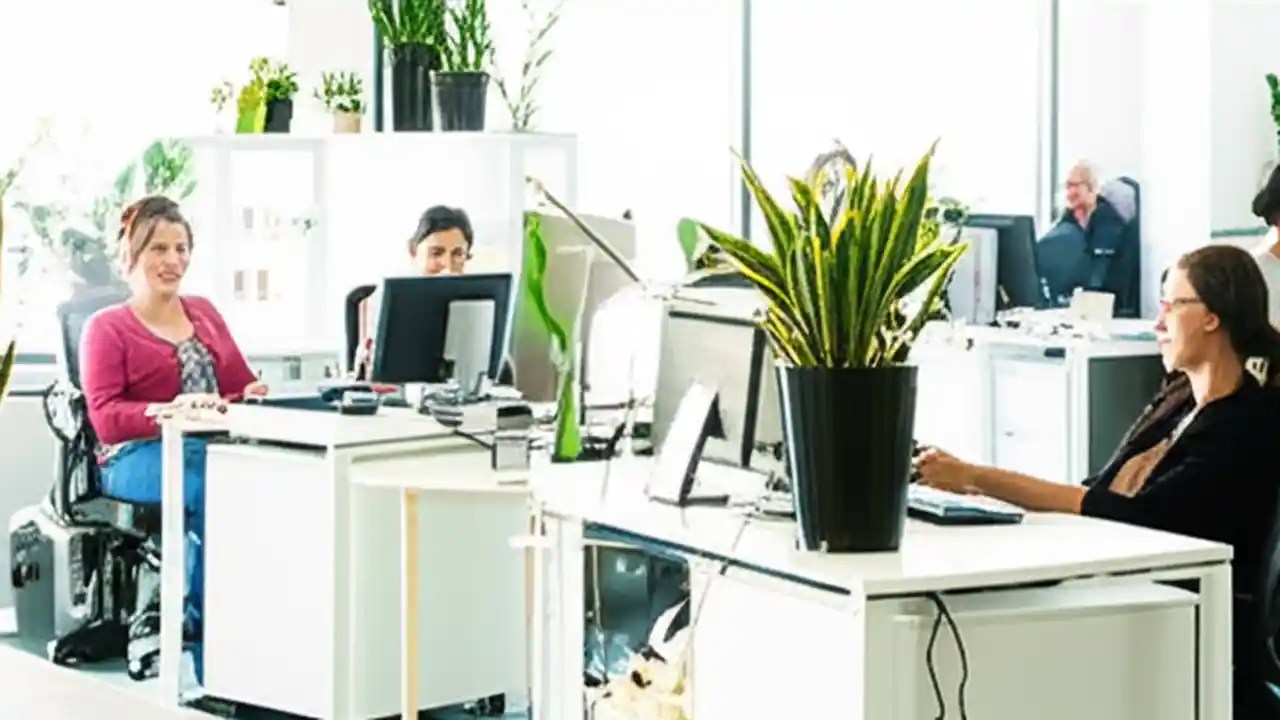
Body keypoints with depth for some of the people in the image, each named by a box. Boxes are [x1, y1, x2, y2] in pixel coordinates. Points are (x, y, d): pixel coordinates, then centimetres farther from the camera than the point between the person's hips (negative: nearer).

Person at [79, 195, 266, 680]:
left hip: (214, 448, 4)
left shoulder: (204, 313, 26)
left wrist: (256, 396, -4)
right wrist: (172, 410, -22)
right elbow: (105, 418, -4)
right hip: (140, 456, -4)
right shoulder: (106, 328, 10)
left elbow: (243, 385, 22)